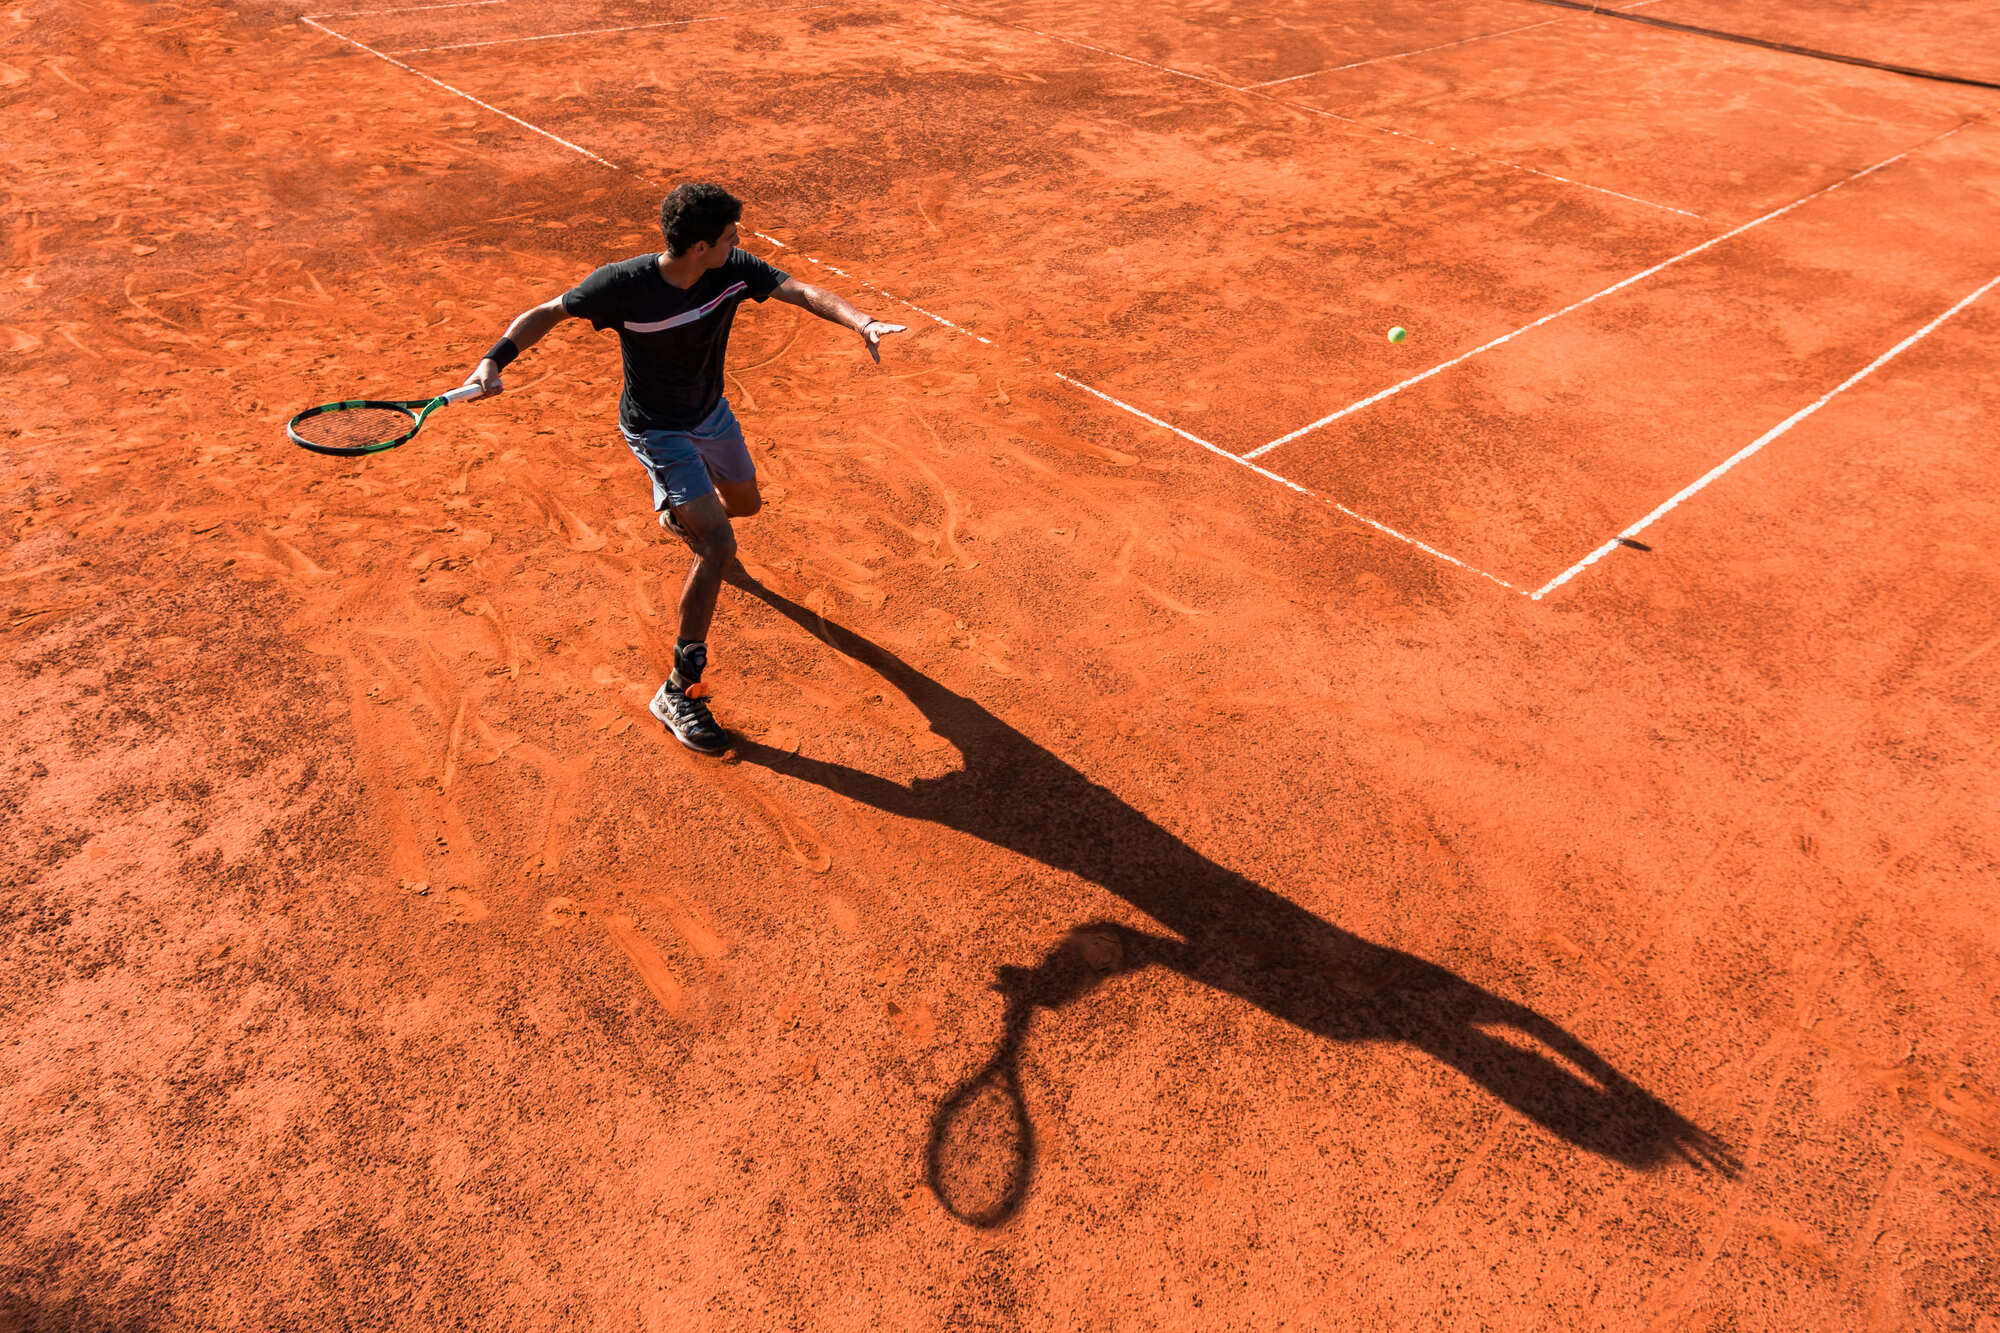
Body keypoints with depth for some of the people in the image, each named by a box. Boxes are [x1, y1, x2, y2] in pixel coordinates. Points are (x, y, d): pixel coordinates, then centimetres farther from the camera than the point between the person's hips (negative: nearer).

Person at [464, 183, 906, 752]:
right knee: (719, 546, -21)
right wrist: (496, 357, -33)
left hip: (711, 412, 7)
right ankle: (679, 692, -12)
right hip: (658, 431, -7)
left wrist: (859, 322, -45)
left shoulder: (734, 269, -18)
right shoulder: (623, 284, -28)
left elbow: (802, 292, -26)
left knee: (745, 503, 28)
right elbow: (547, 313, -17)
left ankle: (679, 516, 67)